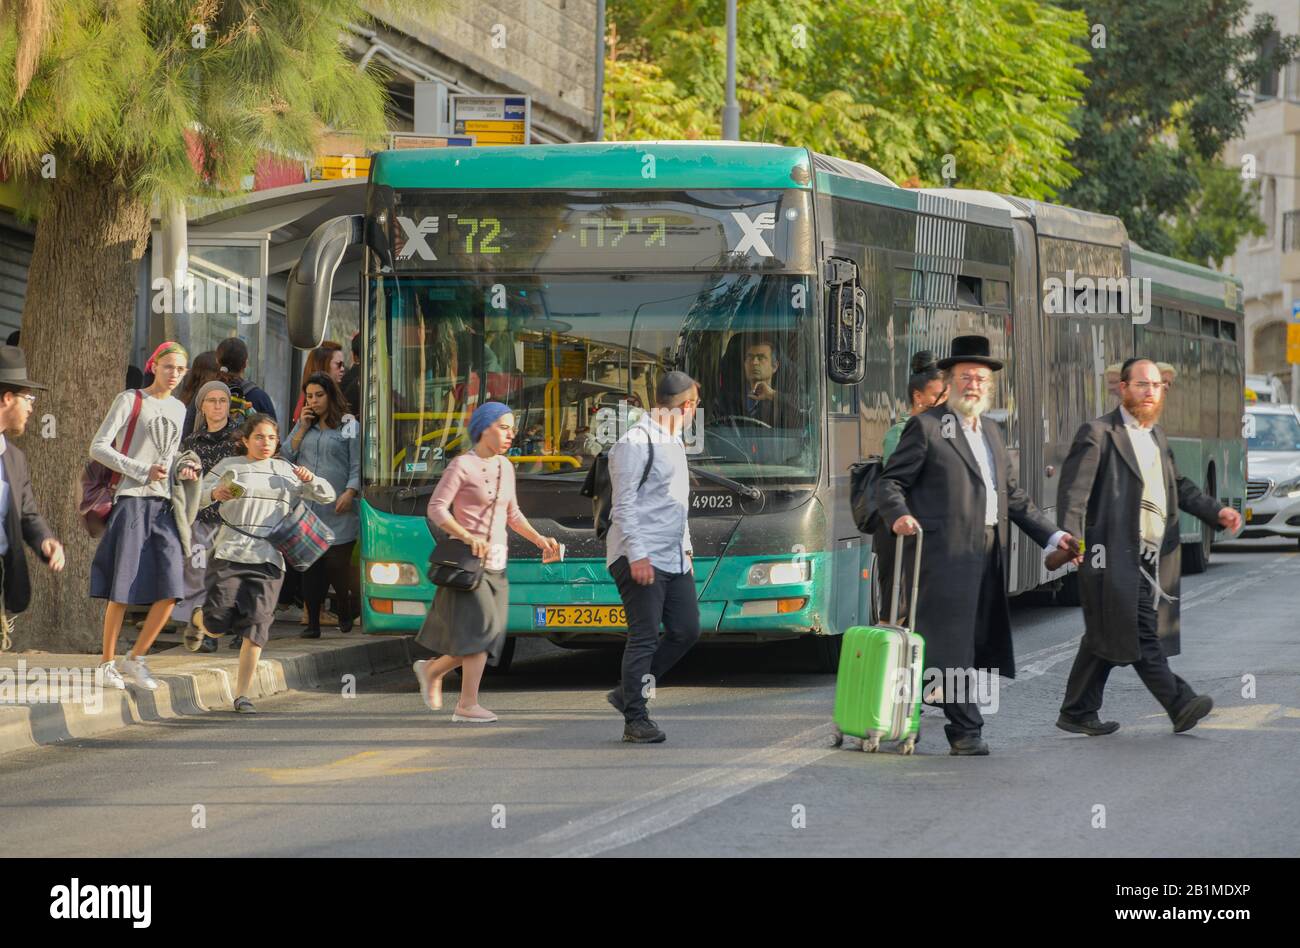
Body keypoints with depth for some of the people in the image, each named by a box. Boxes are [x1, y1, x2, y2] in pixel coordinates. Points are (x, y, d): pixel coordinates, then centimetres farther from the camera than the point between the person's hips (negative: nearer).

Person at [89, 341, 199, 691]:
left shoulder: (178, 409, 18)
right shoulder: (130, 400, -1)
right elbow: (98, 447, -7)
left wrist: (181, 471, 5)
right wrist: (143, 471, -13)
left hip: (163, 504, 5)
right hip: (132, 500, -5)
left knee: (170, 592, -6)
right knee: (122, 589, -5)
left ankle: (135, 659, 8)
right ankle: (108, 664, 6)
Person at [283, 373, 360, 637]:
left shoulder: (348, 427, 4)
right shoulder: (302, 427, 18)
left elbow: (357, 466, 1)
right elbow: (286, 457, 9)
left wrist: (350, 492, -13)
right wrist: (302, 428, 3)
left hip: (337, 509, -4)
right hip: (306, 509, 4)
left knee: (337, 563, -8)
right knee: (310, 567, 1)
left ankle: (346, 612, 15)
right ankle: (312, 623, 4)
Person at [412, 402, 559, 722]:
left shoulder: (505, 468, 13)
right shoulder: (462, 465, -8)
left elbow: (512, 514, 22)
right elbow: (436, 509, -12)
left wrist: (539, 540, 9)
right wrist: (467, 537, -24)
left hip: (495, 564, 7)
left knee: (486, 639, 4)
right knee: (482, 624, -16)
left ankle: (432, 669, 26)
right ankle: (467, 705, -12)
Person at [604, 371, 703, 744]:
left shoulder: (673, 442, 19)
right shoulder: (635, 443, -11)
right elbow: (624, 506, -16)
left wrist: (685, 548, 23)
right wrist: (637, 555, -21)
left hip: (673, 559, 9)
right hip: (641, 558, -9)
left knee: (686, 631, 6)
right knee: (644, 637, -7)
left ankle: (628, 692, 17)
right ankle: (635, 720, -1)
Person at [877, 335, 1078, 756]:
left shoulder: (991, 433, 23)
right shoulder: (927, 427, 0)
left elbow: (1014, 496, 25)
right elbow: (890, 482, -4)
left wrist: (1052, 535, 18)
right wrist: (899, 515, -24)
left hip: (987, 555, 8)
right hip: (946, 552, -8)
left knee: (978, 641, 7)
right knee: (952, 641, -9)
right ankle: (966, 732, -7)